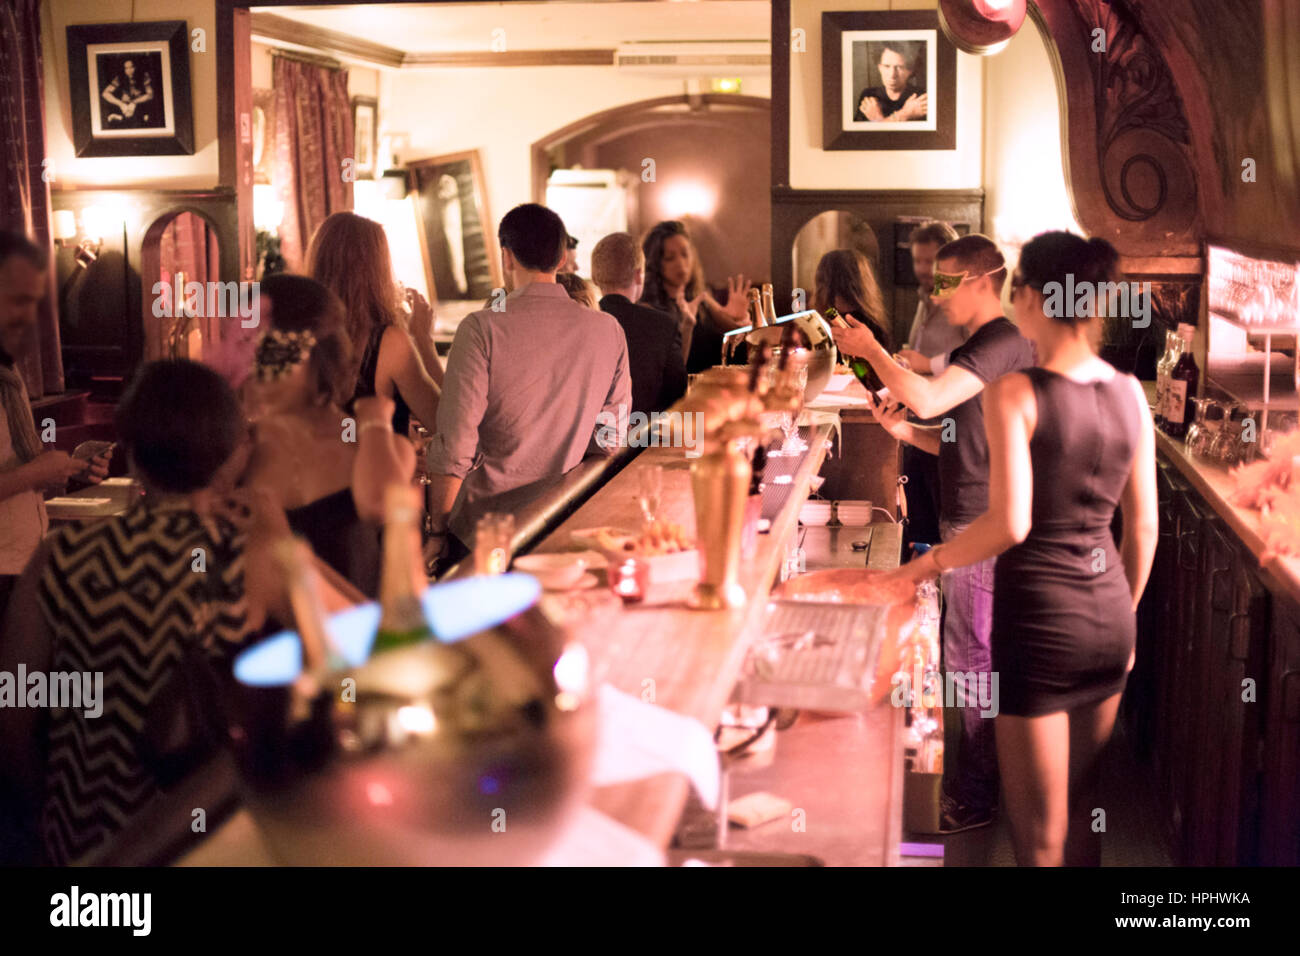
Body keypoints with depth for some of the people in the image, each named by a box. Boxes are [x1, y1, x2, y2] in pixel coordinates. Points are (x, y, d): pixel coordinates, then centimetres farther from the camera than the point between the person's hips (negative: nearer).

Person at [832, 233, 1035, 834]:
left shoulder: (1003, 342, -17)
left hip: (981, 526, -11)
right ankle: (980, 777, 29)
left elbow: (927, 399, -30)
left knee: (970, 655, -3)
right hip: (970, 520, 11)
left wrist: (871, 351, -17)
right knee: (979, 652, 17)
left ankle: (975, 797, 8)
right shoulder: (978, 347, 17)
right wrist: (906, 433, 6)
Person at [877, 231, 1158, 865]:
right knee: (1084, 810, 23)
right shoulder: (1129, 392, 3)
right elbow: (1144, 525, 8)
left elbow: (1010, 523, -22)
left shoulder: (1015, 392, -14)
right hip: (1110, 615, 6)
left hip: (1039, 613, -6)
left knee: (1040, 835, 6)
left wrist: (927, 563, -7)